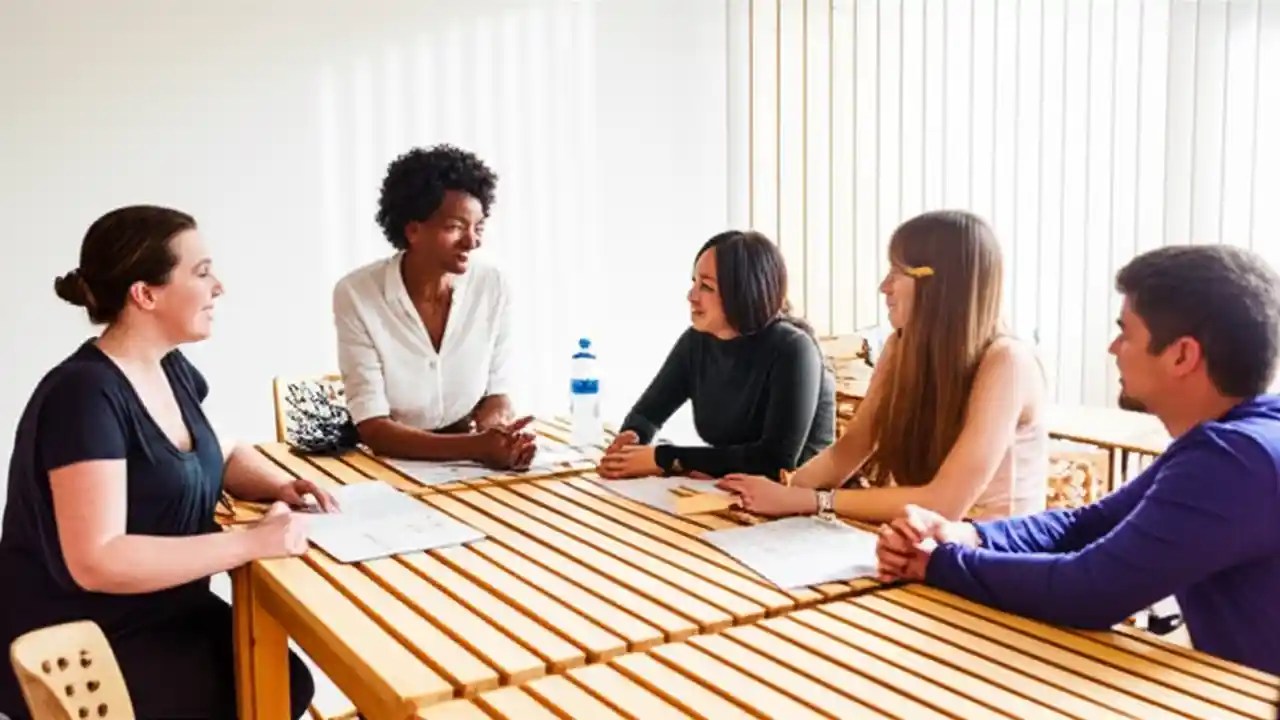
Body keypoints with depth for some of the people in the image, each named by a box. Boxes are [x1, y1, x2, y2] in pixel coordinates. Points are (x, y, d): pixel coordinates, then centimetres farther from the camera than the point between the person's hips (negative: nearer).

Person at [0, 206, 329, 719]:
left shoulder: (170, 368, 3)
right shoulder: (85, 393, -24)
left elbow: (223, 454, 18)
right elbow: (96, 561, -30)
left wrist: (283, 487, -4)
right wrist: (254, 542, -28)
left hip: (163, 614, 8)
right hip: (80, 650, -8)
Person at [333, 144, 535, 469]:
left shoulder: (493, 287, -6)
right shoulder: (356, 294, -14)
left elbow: (497, 394, 0)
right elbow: (373, 428, -17)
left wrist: (496, 433, -22)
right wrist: (474, 446, -30)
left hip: (466, 464, 3)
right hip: (388, 462, -2)